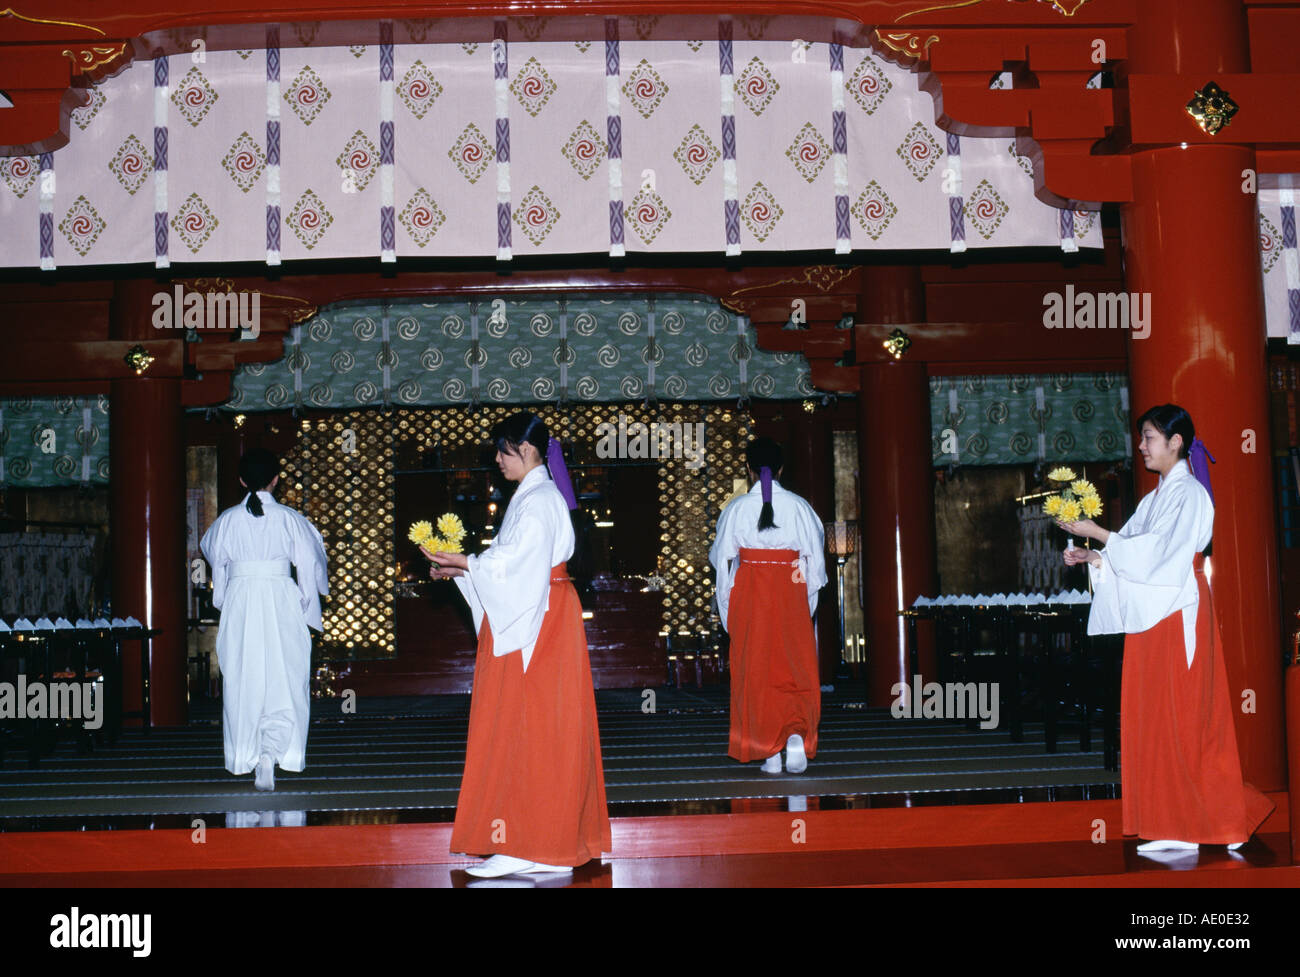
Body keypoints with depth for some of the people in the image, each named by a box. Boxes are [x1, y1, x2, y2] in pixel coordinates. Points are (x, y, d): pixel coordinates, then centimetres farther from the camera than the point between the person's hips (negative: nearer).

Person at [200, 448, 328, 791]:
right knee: (283, 679, -1)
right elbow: (309, 565, 1)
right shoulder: (289, 519, -3)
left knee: (241, 680, 11)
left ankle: (246, 755, 17)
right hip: (280, 603, -2)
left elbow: (216, 562, 13)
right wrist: (307, 606, 15)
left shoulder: (227, 521, 2)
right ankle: (270, 753, -17)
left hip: (239, 604, 2)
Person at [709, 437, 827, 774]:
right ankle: (797, 736, -13)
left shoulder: (737, 509, -4)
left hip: (750, 594, -1)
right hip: (791, 595, 1)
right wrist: (808, 598, 15)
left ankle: (768, 750, 5)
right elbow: (814, 555, 2)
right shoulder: (799, 506, -1)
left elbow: (720, 557, 1)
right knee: (796, 670, 8)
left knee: (755, 671, 6)